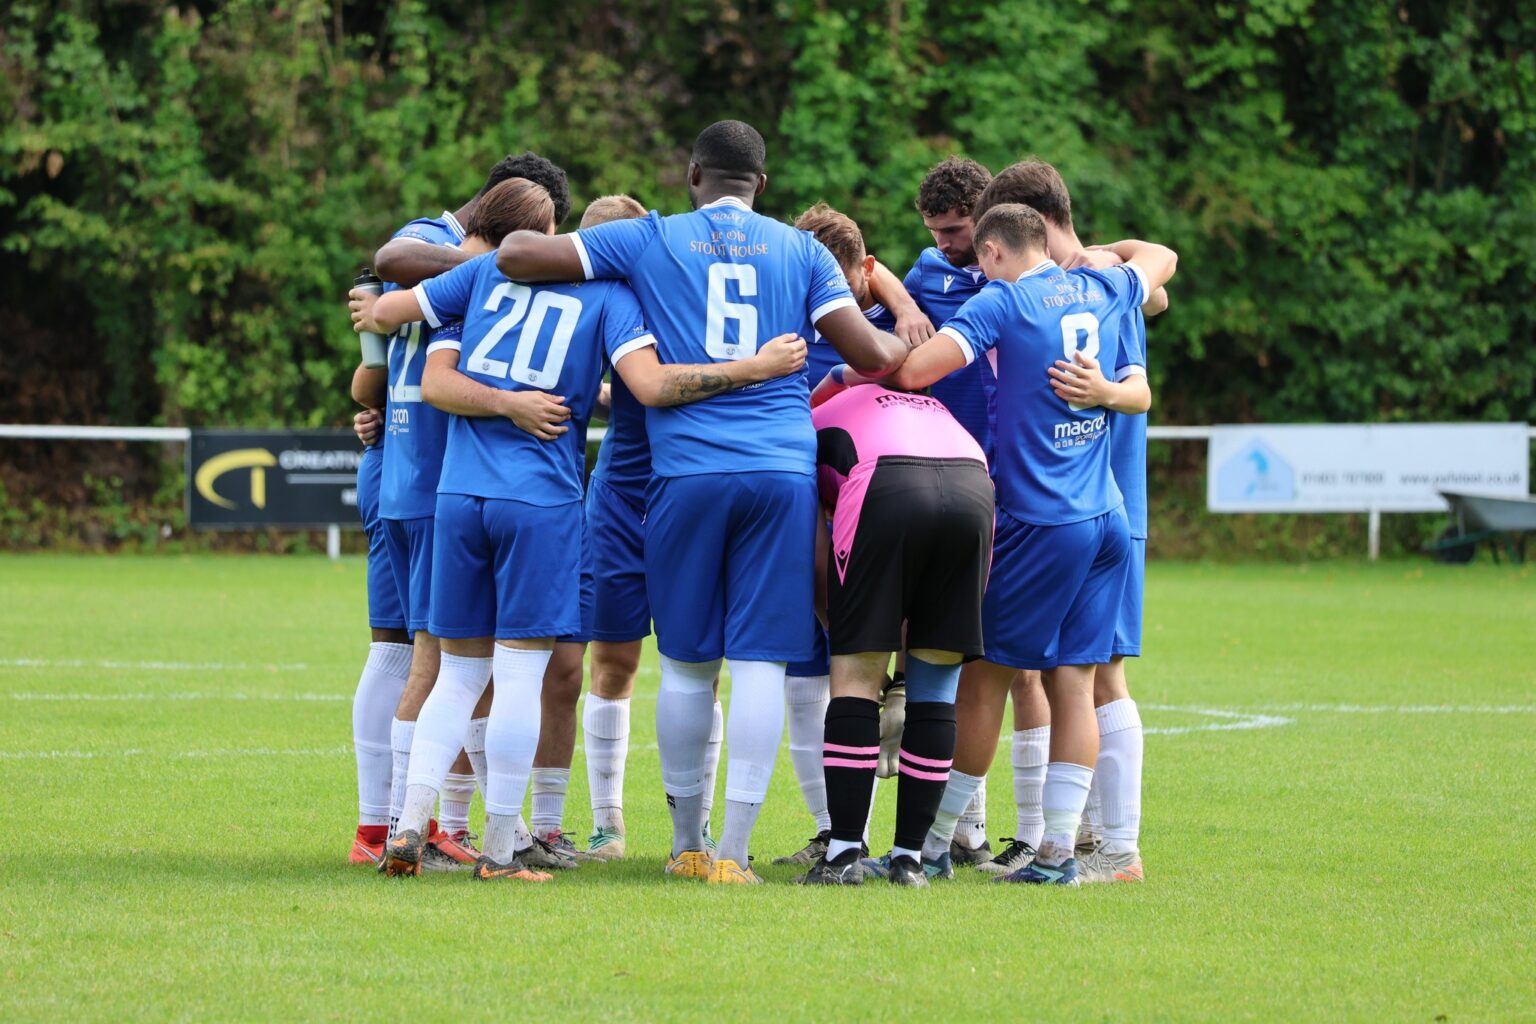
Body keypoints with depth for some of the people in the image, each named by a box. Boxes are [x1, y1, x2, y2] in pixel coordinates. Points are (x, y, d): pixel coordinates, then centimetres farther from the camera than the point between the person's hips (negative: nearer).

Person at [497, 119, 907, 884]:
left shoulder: (649, 240, 7)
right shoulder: (801, 251, 11)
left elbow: (519, 256, 0)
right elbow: (872, 356, 8)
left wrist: (516, 234, 23)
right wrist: (914, 338, 29)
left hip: (688, 470, 0)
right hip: (784, 470, 0)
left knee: (687, 665, 10)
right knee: (760, 663, -1)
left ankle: (687, 843, 18)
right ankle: (733, 850, -6)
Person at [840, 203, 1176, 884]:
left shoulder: (1003, 301, -9)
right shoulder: (1104, 291, 10)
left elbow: (915, 369, -19)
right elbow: (1161, 258, 34)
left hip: (1041, 522, -6)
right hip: (1106, 518, 6)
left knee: (985, 677, 1)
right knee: (1072, 683, 5)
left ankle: (932, 843, 6)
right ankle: (1057, 851, 3)